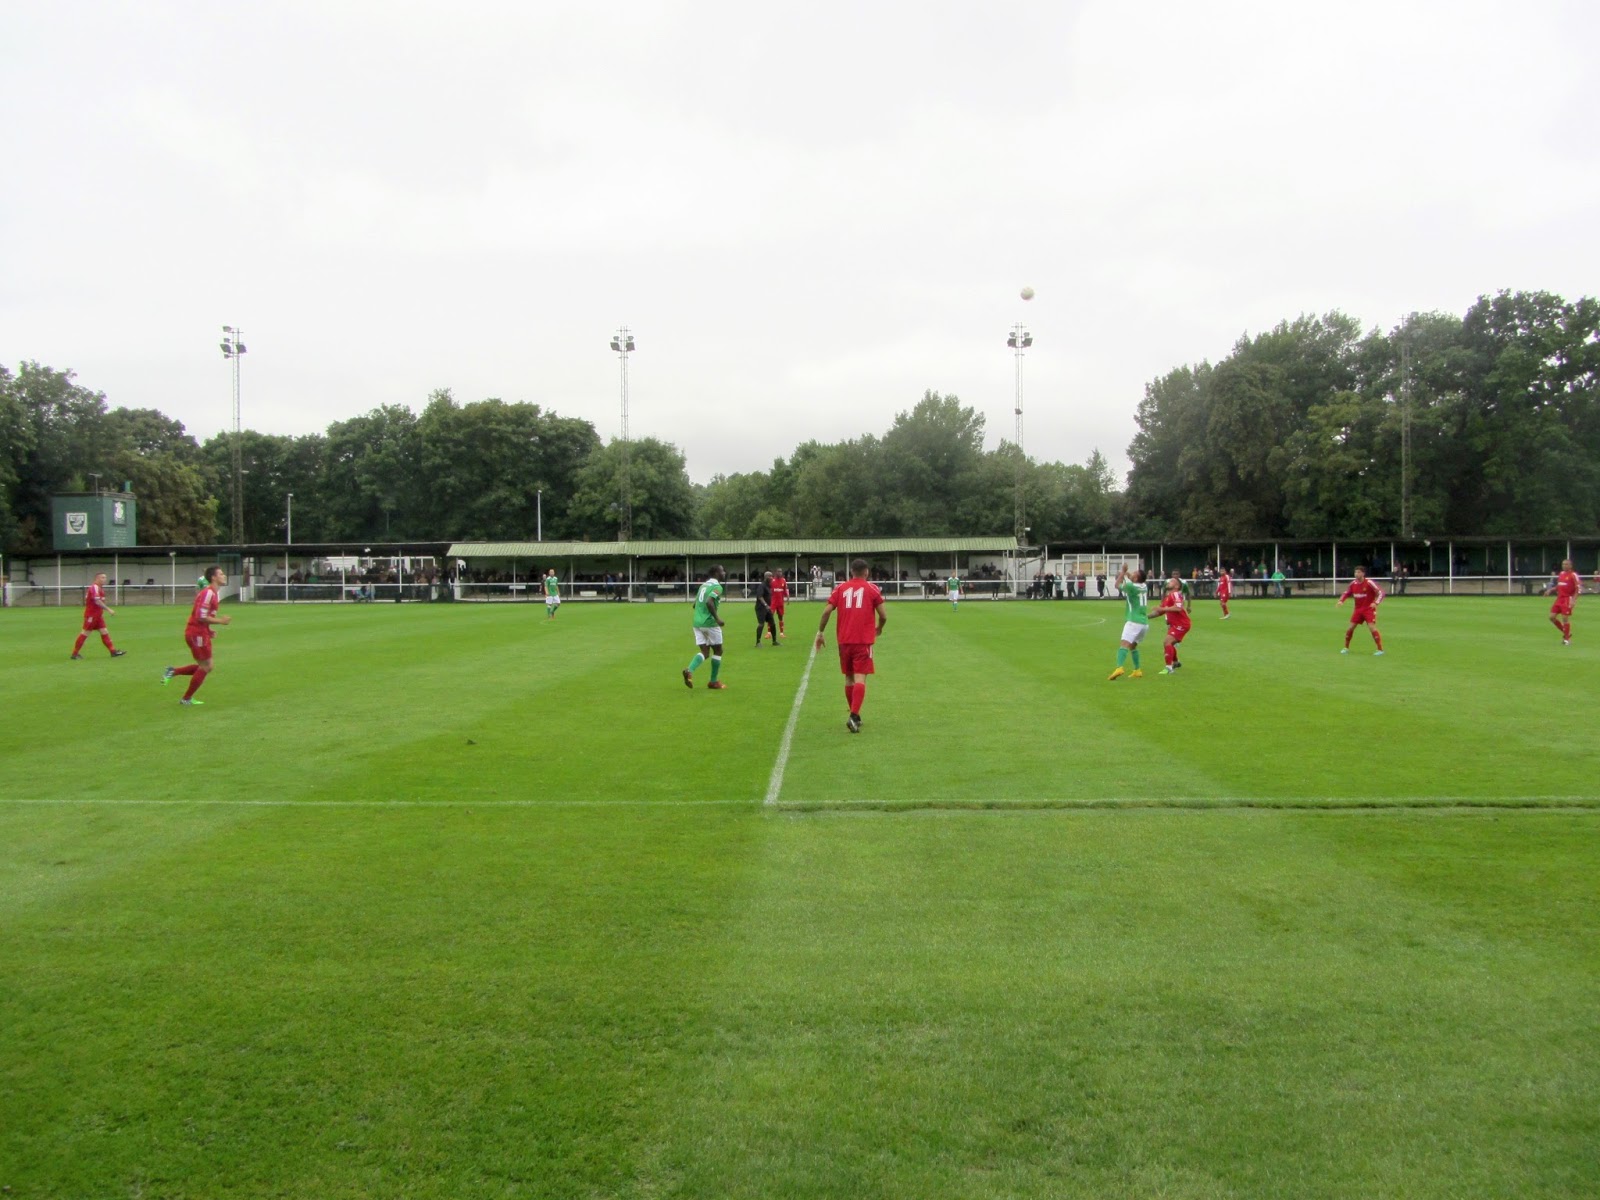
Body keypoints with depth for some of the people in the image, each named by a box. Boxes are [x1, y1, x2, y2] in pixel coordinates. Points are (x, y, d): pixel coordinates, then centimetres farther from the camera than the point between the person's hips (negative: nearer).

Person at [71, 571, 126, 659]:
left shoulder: (100, 588, 14)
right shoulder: (94, 587, -16)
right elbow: (97, 601, -27)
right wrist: (108, 609, -29)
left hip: (98, 615, 9)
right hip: (91, 615, -9)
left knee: (104, 632, 4)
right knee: (86, 633, -3)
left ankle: (113, 651, 1)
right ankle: (75, 653, 6)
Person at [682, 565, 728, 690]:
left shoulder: (704, 585, 16)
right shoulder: (717, 586, -11)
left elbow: (695, 604, 21)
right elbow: (709, 602, -26)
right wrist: (717, 618, -21)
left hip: (697, 622, 7)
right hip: (710, 623, -7)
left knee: (704, 652, 8)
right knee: (718, 651, 9)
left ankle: (689, 670, -18)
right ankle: (713, 682, 14)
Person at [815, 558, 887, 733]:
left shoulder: (841, 588, 8)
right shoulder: (872, 589, 3)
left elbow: (827, 611, -1)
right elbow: (883, 616, 0)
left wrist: (820, 632, 8)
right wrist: (879, 629, 20)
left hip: (844, 640, 3)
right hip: (864, 640, -3)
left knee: (849, 678, 15)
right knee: (860, 678, -7)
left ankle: (855, 716, 24)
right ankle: (854, 716, -23)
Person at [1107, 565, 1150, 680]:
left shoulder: (1131, 587, -11)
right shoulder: (1144, 586, 10)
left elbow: (1117, 585, 7)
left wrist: (1123, 572, 13)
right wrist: (1125, 572, 29)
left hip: (1134, 622, -8)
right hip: (1144, 622, 8)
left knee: (1125, 644, -20)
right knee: (1133, 645, 21)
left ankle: (1120, 667, -38)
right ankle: (1137, 671, 19)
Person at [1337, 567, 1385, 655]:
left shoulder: (1369, 583, -15)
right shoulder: (1353, 583, 2)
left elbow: (1381, 592, -16)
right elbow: (1346, 593, 15)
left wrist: (1376, 603, -31)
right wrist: (1341, 600, -4)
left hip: (1369, 609, -5)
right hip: (1358, 609, 5)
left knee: (1372, 627, -17)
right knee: (1350, 627, 2)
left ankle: (1380, 649, -10)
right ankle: (1346, 648, 18)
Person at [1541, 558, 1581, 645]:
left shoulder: (1573, 575, -10)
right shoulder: (1561, 574, 12)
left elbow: (1578, 588, -13)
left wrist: (1573, 600, -21)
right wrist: (1550, 590, 12)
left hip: (1567, 599, -7)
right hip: (1559, 598, 7)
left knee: (1565, 618, -7)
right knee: (1552, 617, 4)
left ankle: (1567, 639, 7)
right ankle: (1566, 633, 21)